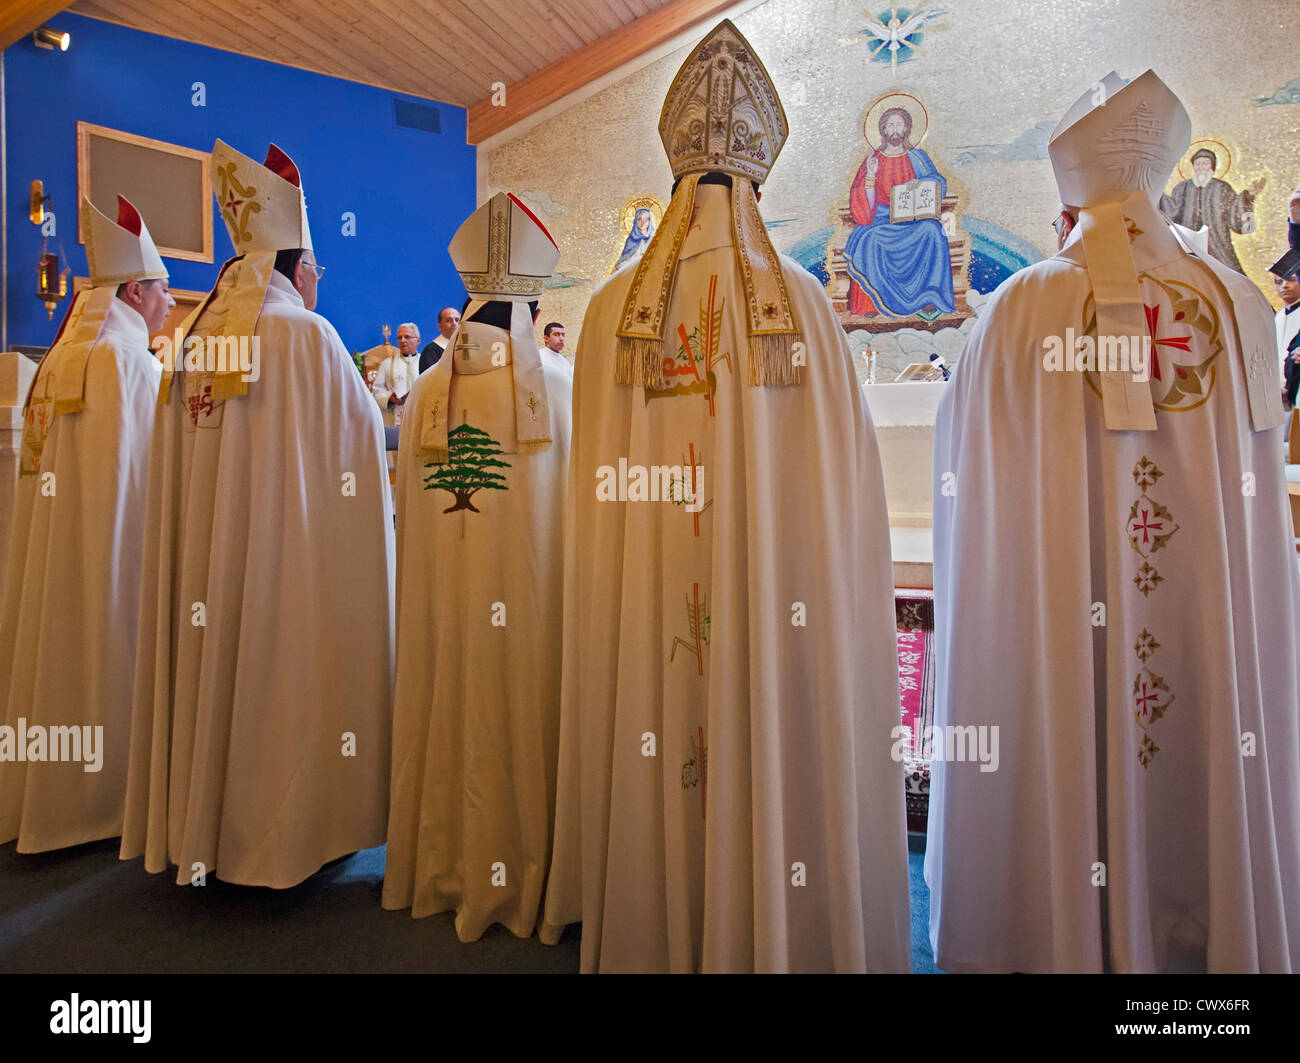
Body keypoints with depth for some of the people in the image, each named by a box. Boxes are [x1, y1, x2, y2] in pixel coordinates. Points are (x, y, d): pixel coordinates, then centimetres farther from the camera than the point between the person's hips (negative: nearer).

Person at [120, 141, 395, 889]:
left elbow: (184, 468, 13)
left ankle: (204, 820, 27)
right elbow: (362, 435, -4)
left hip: (202, 547, 6)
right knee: (285, 673, 4)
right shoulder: (307, 335, -10)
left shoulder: (198, 339, 8)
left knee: (214, 657, 13)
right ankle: (292, 827, 16)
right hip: (291, 552, -6)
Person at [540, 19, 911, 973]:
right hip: (782, 604, -1)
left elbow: (599, 483, 3)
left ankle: (656, 933, 33)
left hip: (647, 614, 2)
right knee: (780, 759, 12)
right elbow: (843, 483, -3)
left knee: (657, 775, 15)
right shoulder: (805, 305, -4)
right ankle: (776, 933, 28)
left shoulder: (614, 309, 0)